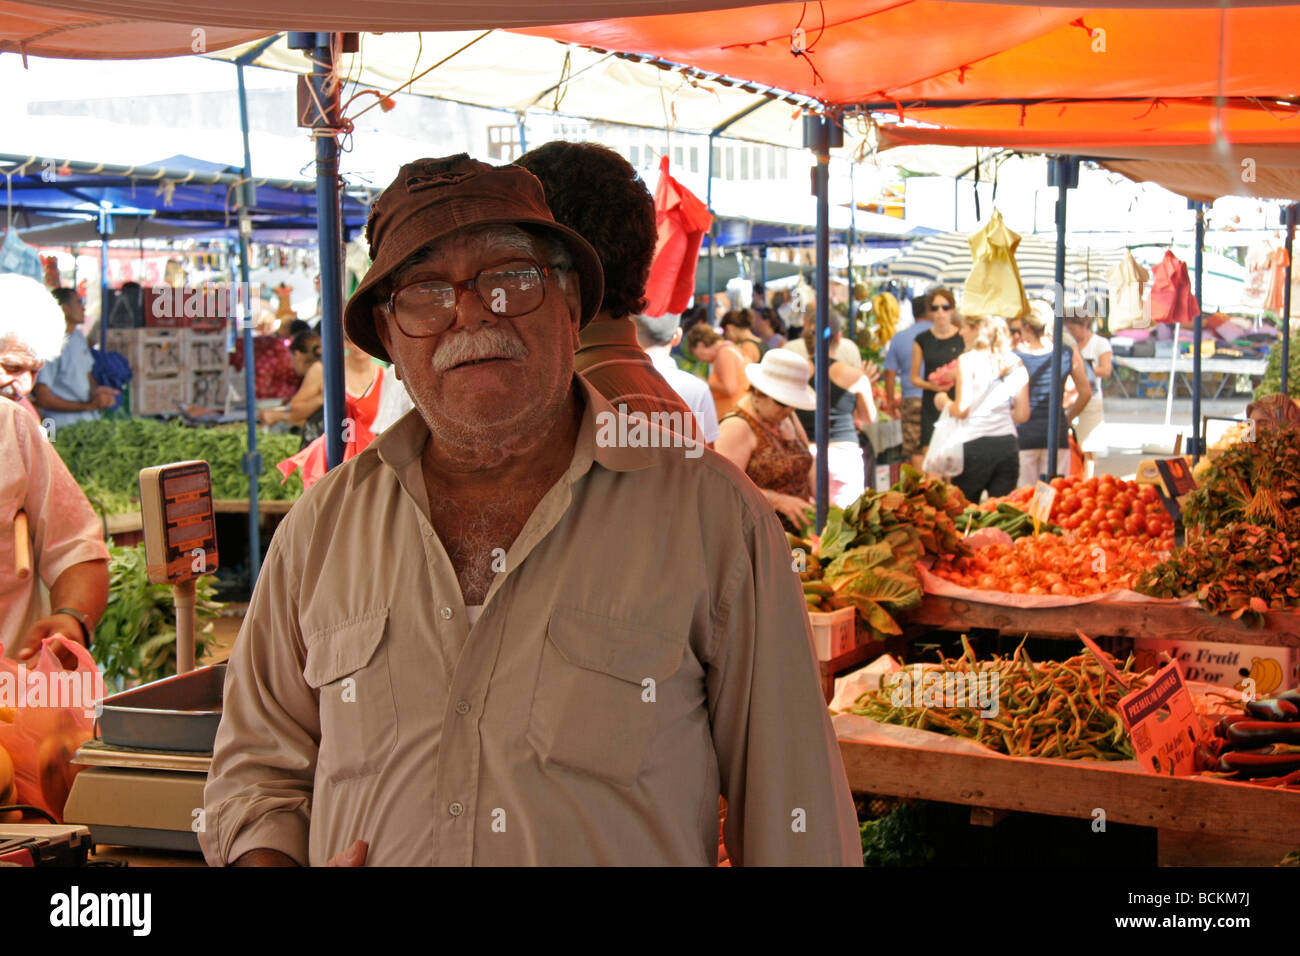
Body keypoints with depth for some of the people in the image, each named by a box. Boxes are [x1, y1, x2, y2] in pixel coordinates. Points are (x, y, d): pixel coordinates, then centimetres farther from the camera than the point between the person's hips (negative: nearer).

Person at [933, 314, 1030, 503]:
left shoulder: (967, 360, -5)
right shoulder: (1016, 364, 8)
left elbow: (961, 409, -11)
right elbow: (1022, 415, 8)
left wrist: (944, 402, 9)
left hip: (975, 446, -4)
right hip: (1008, 445, 5)